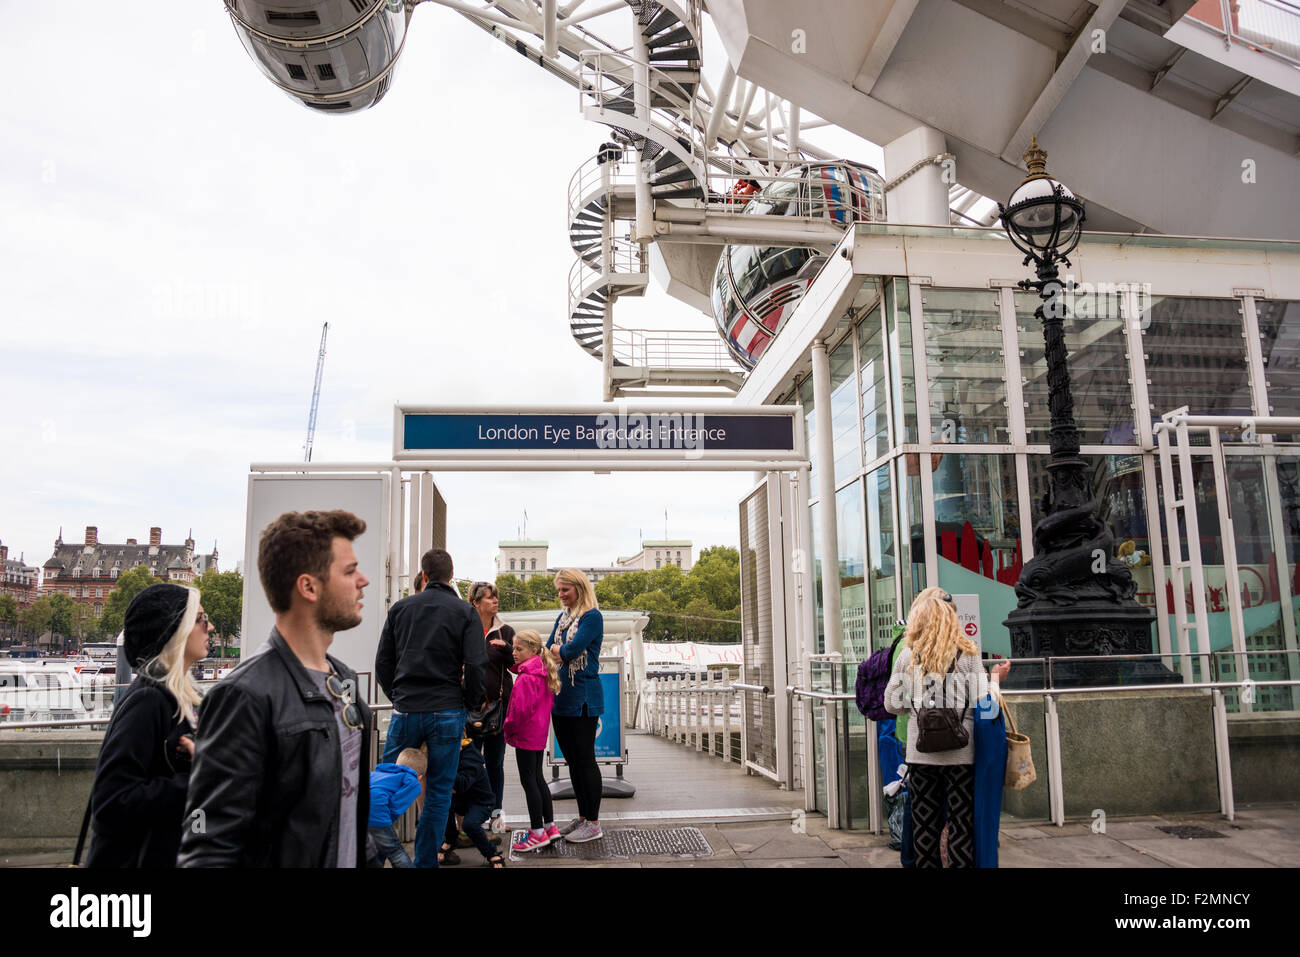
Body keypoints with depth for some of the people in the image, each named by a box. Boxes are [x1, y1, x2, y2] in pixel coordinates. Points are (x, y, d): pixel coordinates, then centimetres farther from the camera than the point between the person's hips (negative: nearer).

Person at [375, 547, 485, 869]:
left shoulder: (400, 608, 8)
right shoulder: (465, 613, 0)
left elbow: (382, 663, 9)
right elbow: (475, 665, -9)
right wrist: (470, 702, 6)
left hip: (406, 712, 2)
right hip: (447, 713, -1)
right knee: (439, 792, 7)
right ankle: (425, 861, 11)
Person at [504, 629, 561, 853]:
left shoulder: (526, 678, -20)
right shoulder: (543, 673, 9)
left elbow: (521, 709, -24)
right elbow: (548, 702, 17)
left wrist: (508, 729, -9)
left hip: (525, 735, -10)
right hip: (540, 734, 10)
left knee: (529, 780, -2)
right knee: (538, 778, 16)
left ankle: (537, 832, 3)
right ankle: (550, 826, 21)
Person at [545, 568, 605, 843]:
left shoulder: (592, 617, -10)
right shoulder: (562, 618, 15)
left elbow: (572, 649, -19)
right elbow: (547, 650, 9)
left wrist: (555, 650, -2)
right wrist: (560, 653, -10)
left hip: (583, 699, -8)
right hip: (561, 697, 8)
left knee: (584, 759, -2)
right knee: (572, 760, 13)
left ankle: (593, 824, 6)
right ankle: (583, 817, 24)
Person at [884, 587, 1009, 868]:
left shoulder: (908, 656, 0)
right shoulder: (968, 653, -5)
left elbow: (891, 704, 2)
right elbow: (983, 702, -6)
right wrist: (996, 677, 11)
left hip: (920, 752, 2)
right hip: (959, 752, -2)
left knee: (924, 824, 11)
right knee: (961, 823, 8)